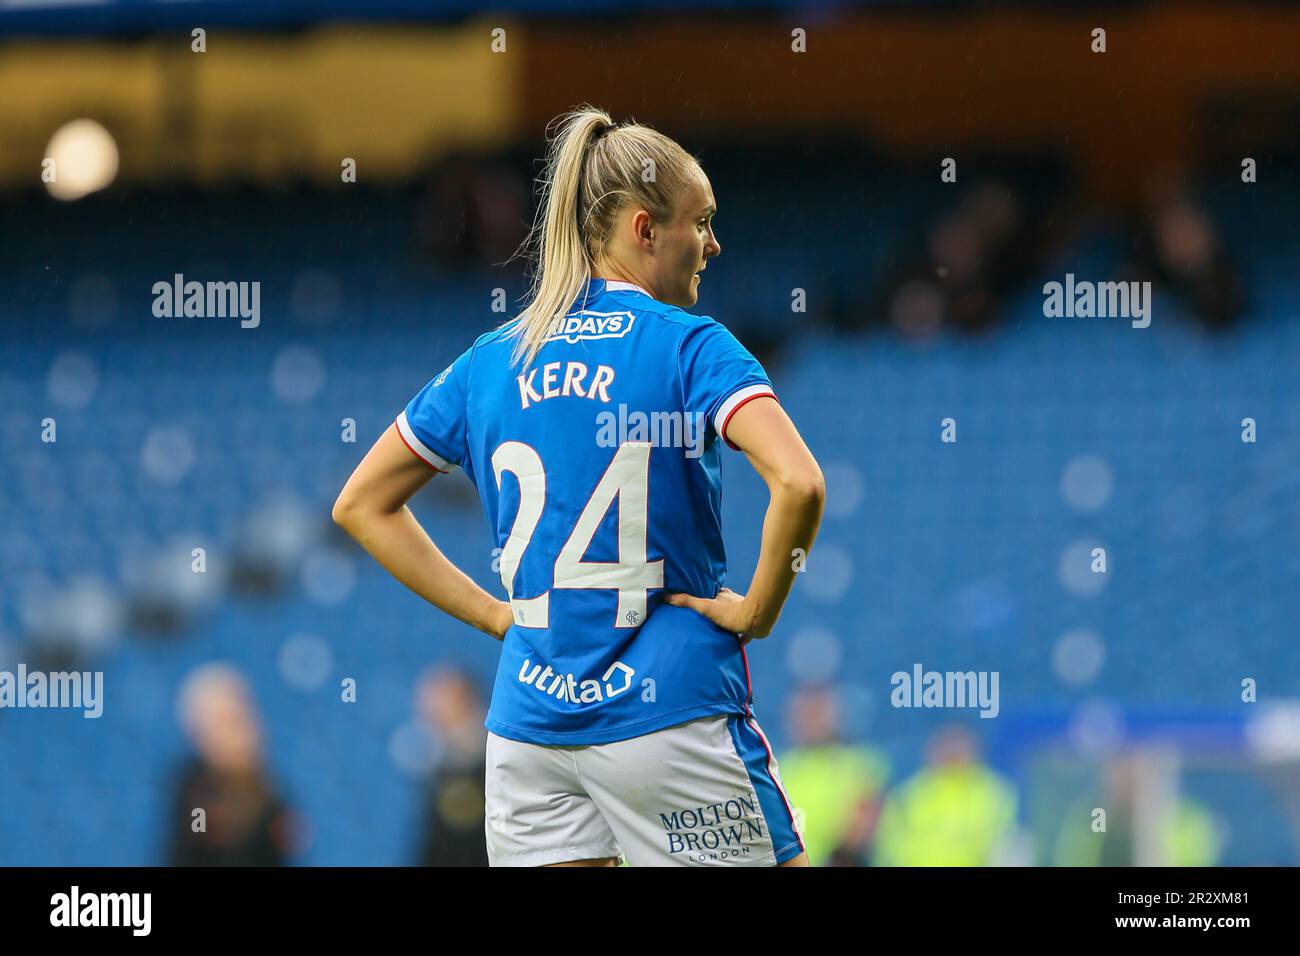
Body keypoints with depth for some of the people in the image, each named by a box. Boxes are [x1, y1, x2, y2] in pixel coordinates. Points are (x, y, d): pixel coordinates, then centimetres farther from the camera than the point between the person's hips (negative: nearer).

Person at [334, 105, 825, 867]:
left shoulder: (491, 362, 9)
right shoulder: (690, 347, -7)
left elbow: (361, 505, 17)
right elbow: (799, 484, -23)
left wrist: (491, 612, 13)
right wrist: (757, 609, -8)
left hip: (531, 713, 5)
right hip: (669, 711, -5)